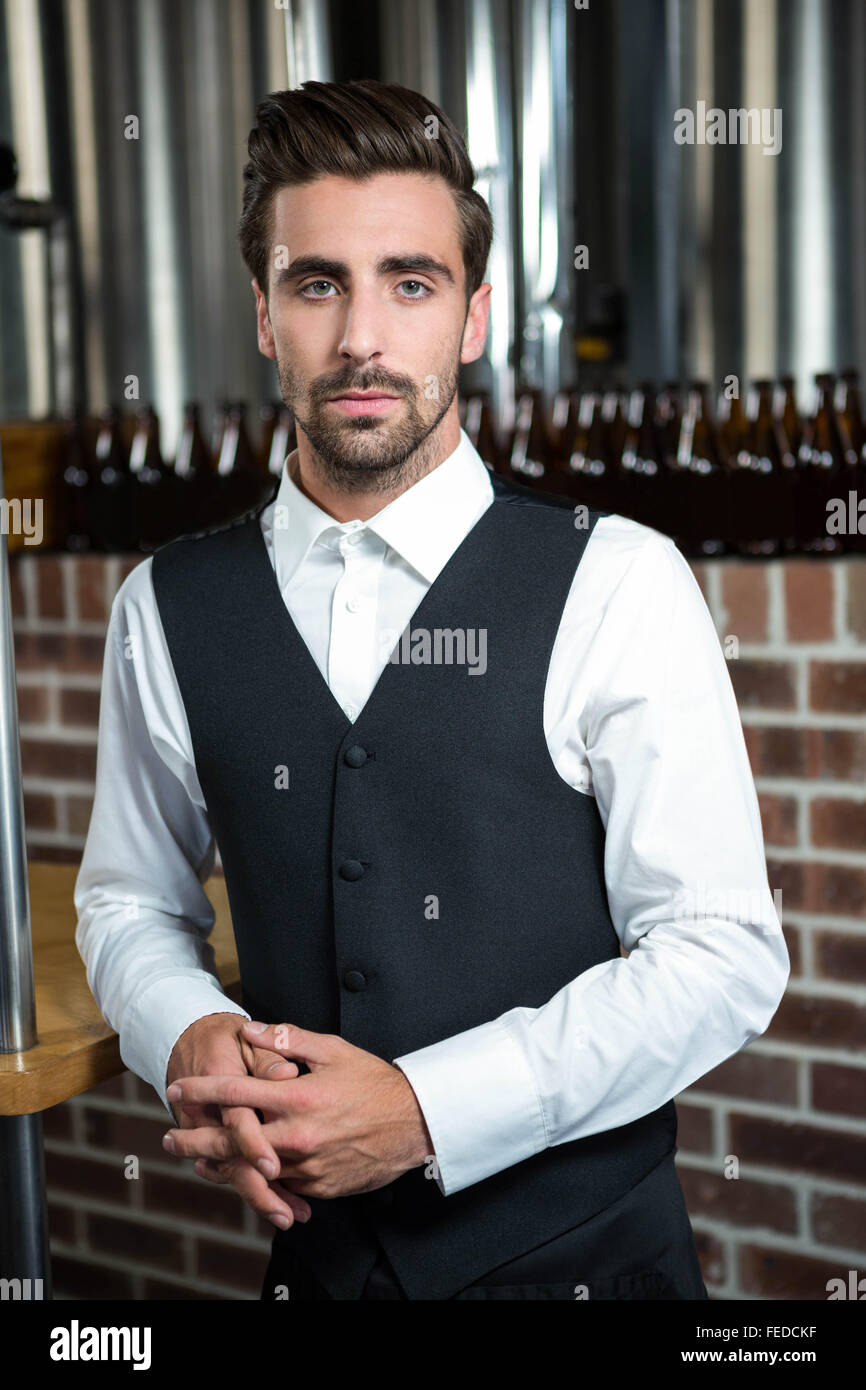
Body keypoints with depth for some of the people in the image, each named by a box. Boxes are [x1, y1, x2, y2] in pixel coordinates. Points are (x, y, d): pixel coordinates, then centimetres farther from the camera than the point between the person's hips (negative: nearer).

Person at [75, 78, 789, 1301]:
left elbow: (722, 953, -13)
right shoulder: (167, 609, -1)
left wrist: (424, 1112, -20)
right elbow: (129, 899, 10)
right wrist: (188, 1037, -11)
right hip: (318, 1250, 3)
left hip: (584, 1249, -3)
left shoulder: (618, 585, -12)